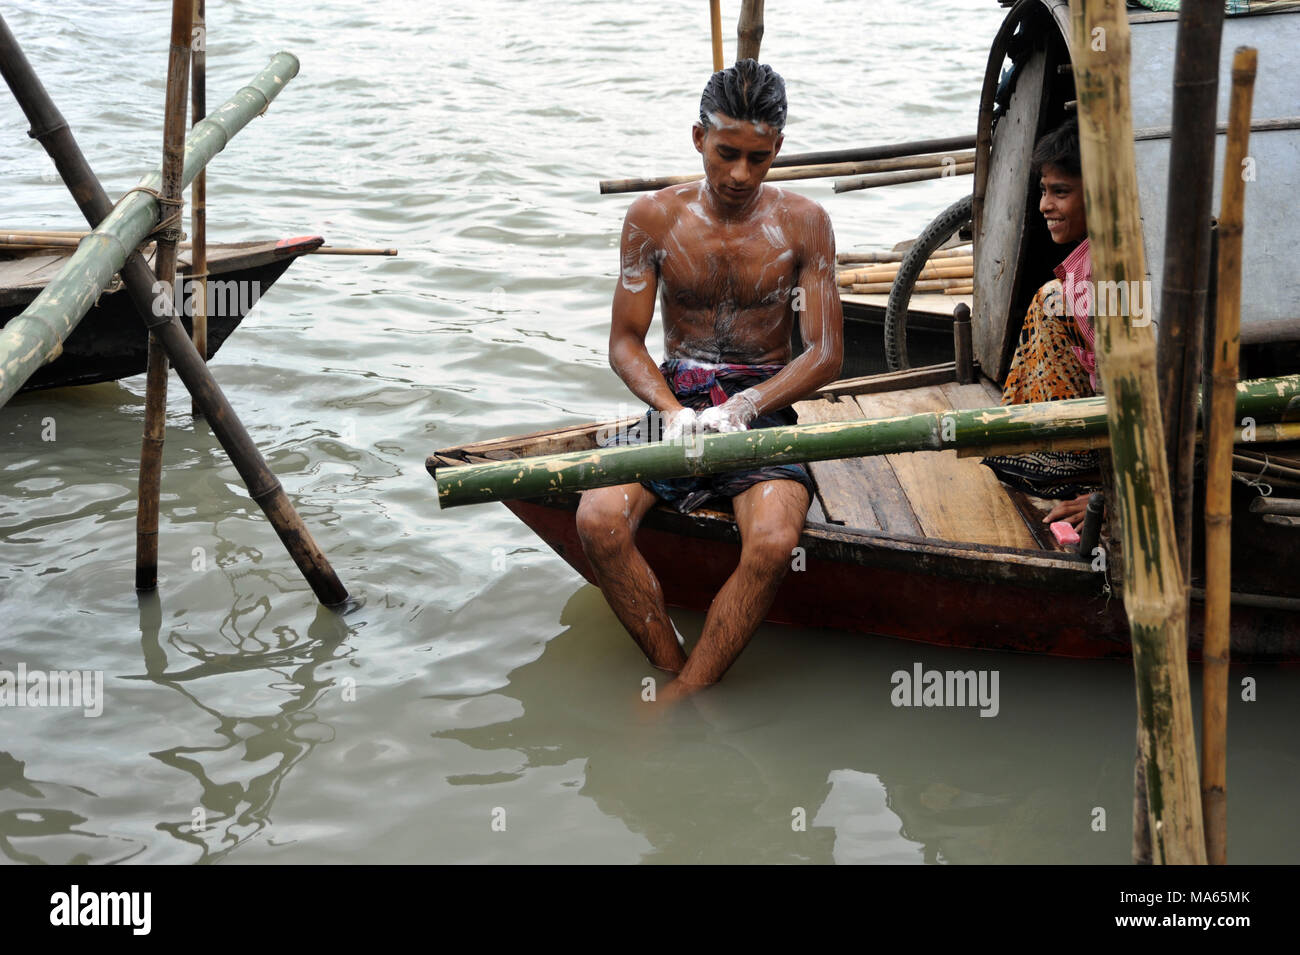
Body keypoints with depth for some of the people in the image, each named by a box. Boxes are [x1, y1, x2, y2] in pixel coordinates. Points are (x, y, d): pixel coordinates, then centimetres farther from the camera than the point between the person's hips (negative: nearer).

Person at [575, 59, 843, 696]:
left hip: (764, 409, -1)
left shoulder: (802, 224, 1)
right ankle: (679, 677, -15)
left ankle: (671, 710, -22)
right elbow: (624, 342, 4)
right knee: (598, 519, -28)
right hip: (675, 402, 2)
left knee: (773, 543, -32)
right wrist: (672, 412, -17)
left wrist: (743, 408, -18)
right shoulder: (654, 218, 3)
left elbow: (825, 354, -1)